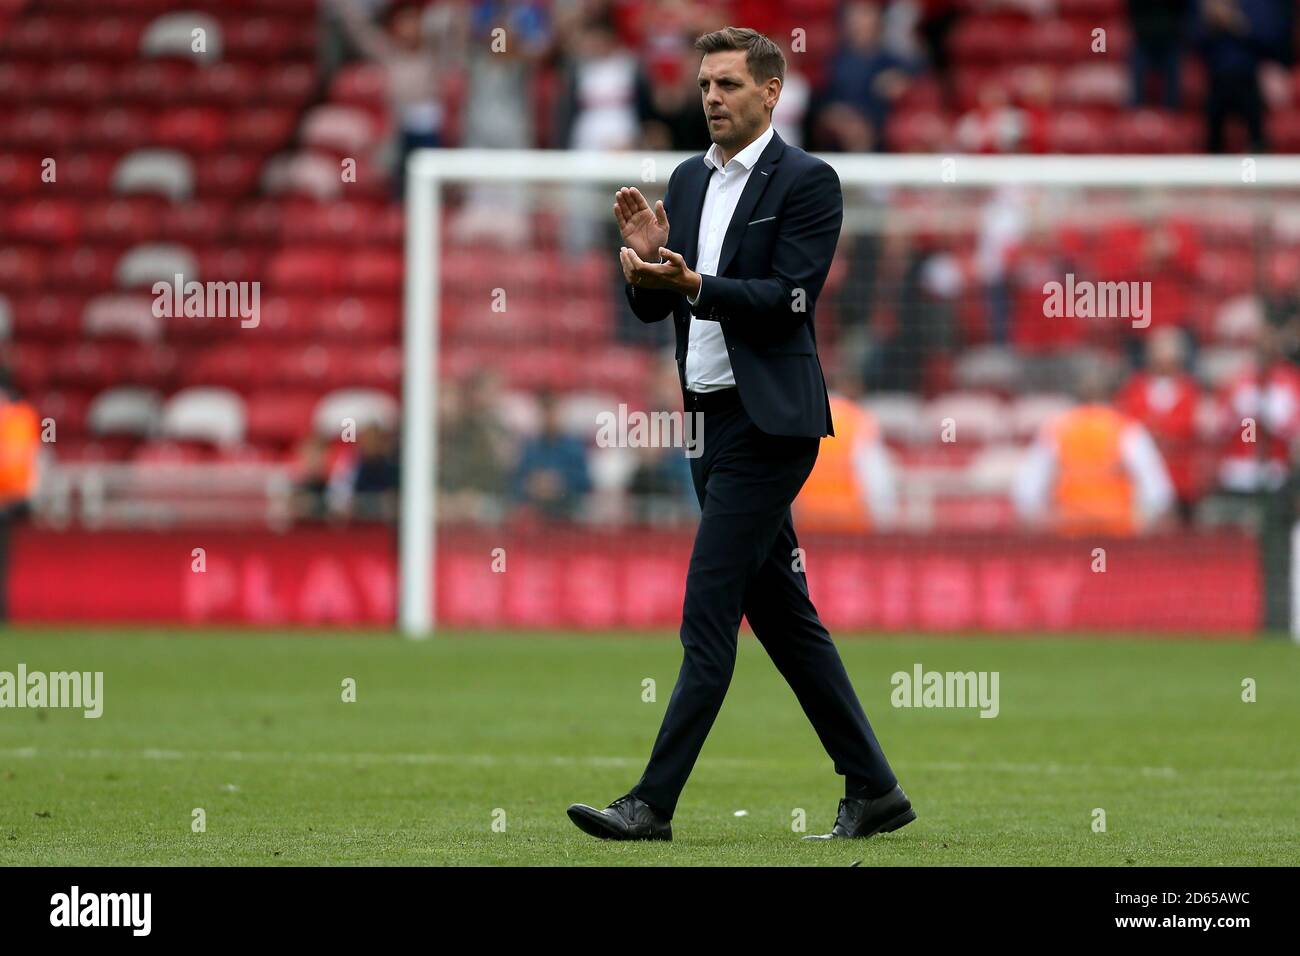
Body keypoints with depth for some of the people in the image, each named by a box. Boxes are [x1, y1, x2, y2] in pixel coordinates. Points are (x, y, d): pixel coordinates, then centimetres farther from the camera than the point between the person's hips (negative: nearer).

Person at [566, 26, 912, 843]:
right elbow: (653, 309, 14)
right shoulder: (689, 180, 15)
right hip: (712, 418, 9)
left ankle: (654, 803, -10)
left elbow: (788, 299, -16)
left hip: (768, 423, -9)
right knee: (782, 615, 10)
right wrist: (648, 258, -7)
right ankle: (874, 791, 16)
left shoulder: (808, 181, -7)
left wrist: (691, 284, -26)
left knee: (709, 614, -10)